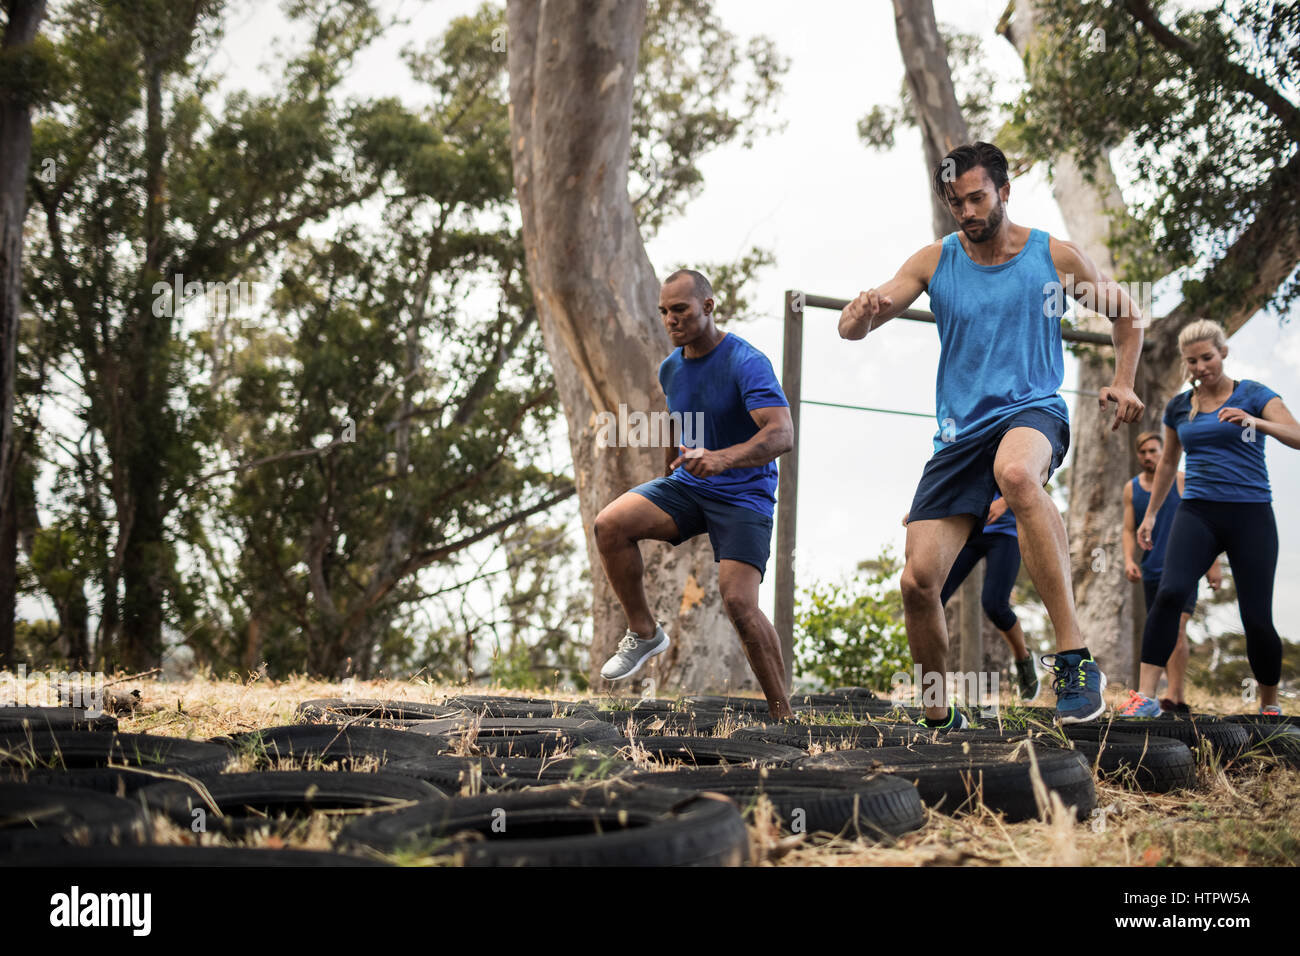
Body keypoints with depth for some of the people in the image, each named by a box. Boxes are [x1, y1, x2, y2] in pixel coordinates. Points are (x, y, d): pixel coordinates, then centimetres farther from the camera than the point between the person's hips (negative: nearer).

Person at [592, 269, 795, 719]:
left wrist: (722, 458, -45)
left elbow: (782, 434, -30)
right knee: (610, 524, -19)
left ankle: (783, 715, -9)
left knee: (738, 602, -22)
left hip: (743, 494, -6)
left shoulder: (746, 362, -17)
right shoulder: (670, 369, 6)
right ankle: (644, 632, -1)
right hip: (686, 485, 6)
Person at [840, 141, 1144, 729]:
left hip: (1032, 411, -3)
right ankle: (940, 719, 14)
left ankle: (1076, 658, -40)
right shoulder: (934, 261, 6)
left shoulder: (1054, 257, 3)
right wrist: (862, 313, -23)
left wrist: (1123, 382, 2)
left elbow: (1126, 315, 19)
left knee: (1016, 472, -42)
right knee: (918, 581, -10)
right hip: (960, 432, 3)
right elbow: (851, 328, 1)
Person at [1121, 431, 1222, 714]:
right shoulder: (1131, 488, 9)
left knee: (1176, 628, -19)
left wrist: (1213, 565, -4)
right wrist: (1129, 560, -9)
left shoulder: (1181, 482, -1)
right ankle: (1179, 701, 14)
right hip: (1152, 571, 5)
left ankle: (1173, 695, -21)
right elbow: (1129, 530, 9)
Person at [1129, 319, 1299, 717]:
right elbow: (1168, 462, 25)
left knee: (1257, 619, -4)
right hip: (1198, 512, 2)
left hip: (1251, 514, -2)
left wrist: (1254, 422, -33)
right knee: (1170, 593, -23)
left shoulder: (1253, 394, 0)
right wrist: (1151, 514, 25)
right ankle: (1144, 696, -23)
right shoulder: (1179, 406, 11)